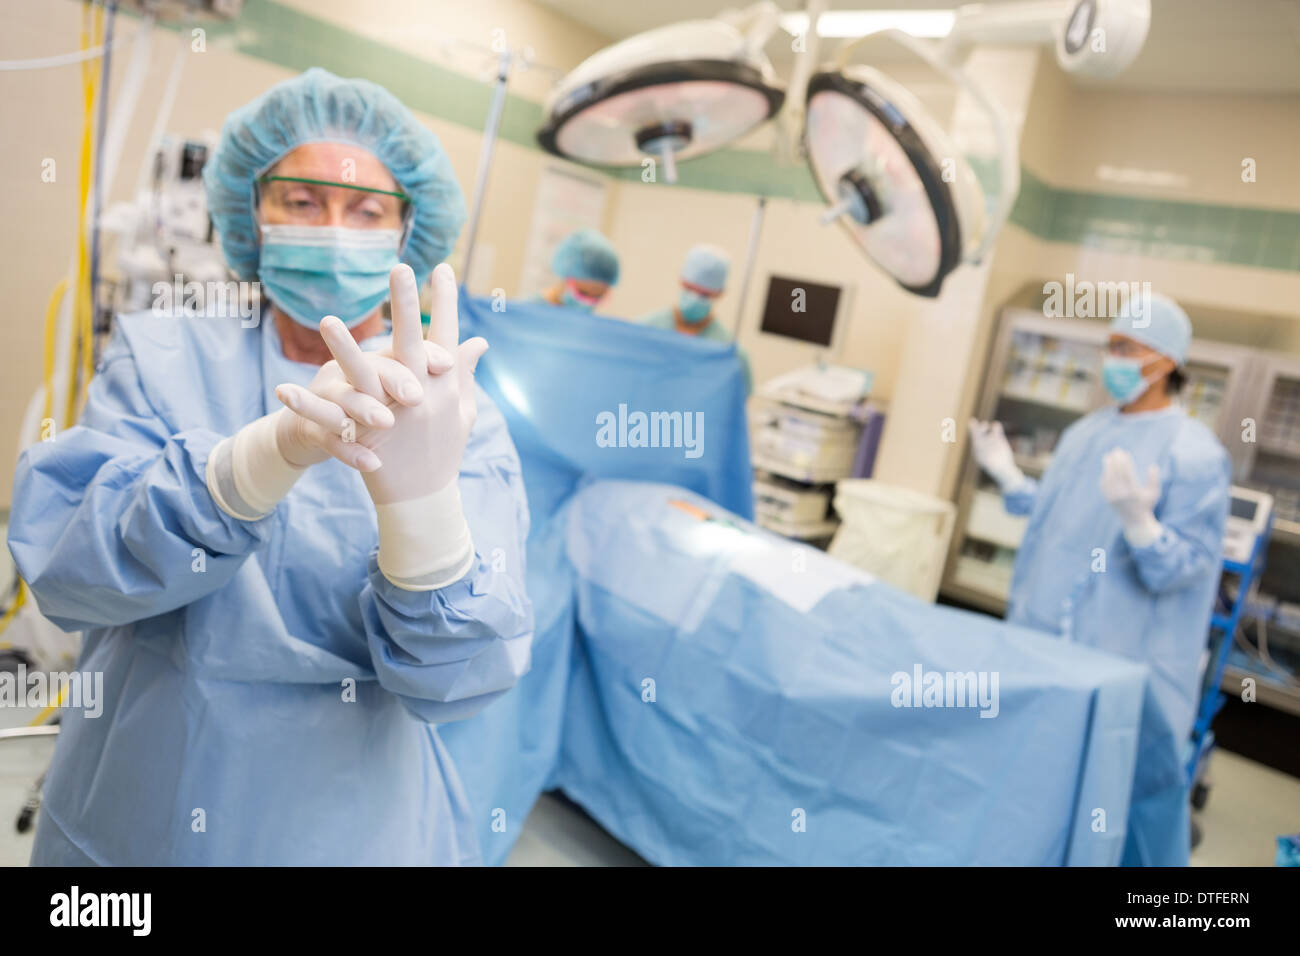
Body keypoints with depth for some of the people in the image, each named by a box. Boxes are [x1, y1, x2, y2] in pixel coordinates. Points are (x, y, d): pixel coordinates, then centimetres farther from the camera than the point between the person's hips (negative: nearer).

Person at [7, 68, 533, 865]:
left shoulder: (461, 420, -9)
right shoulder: (158, 356, -5)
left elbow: (455, 678, -20)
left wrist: (419, 496, -39)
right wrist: (275, 449, -36)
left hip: (358, 833, -1)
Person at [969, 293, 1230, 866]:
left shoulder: (1195, 454, -14)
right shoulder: (1086, 433, 9)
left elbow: (1181, 570, -18)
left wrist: (1138, 520, -35)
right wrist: (1007, 476, 10)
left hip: (1125, 668, -7)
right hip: (1045, 643, 8)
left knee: (1131, 786, 2)